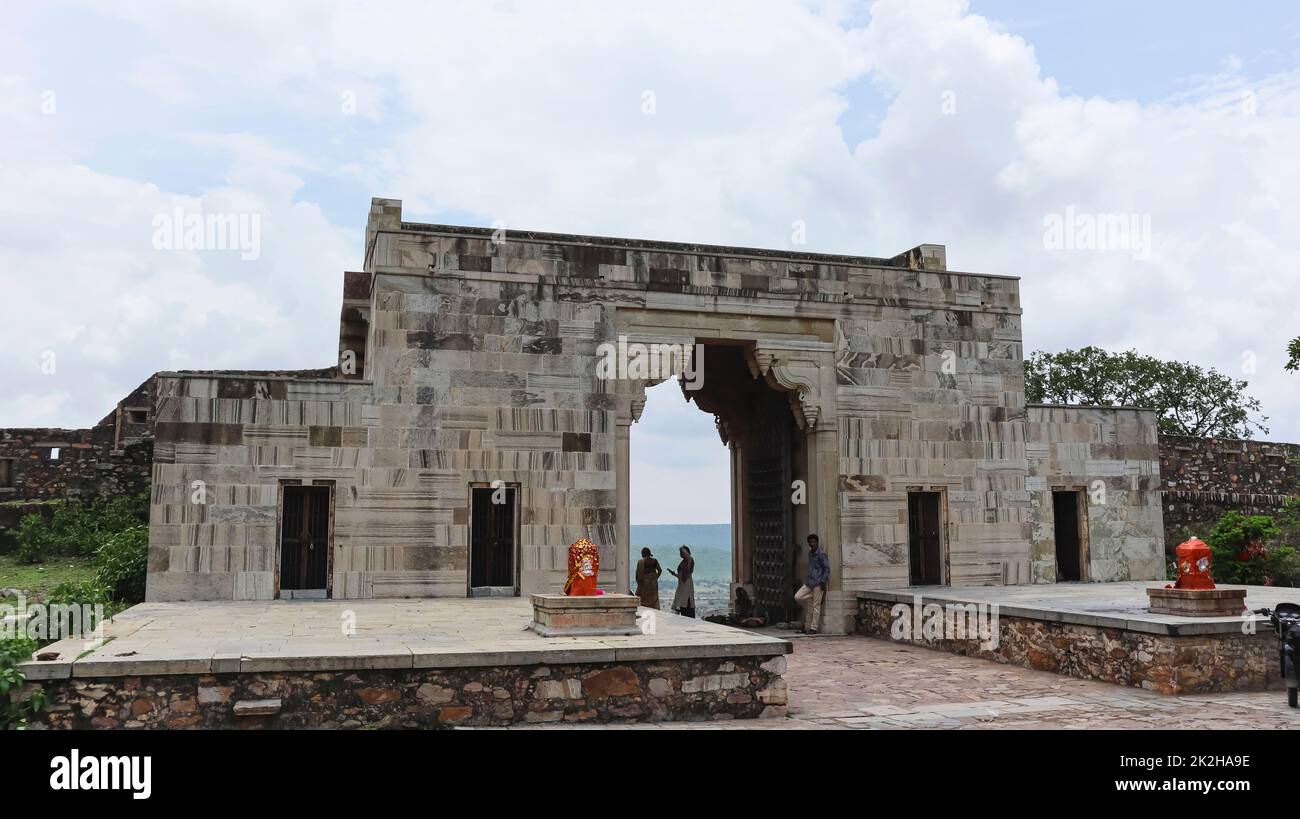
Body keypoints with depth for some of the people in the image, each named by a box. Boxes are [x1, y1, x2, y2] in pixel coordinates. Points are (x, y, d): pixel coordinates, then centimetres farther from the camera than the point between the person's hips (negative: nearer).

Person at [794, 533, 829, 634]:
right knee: (798, 597, 0)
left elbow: (827, 569, -10)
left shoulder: (821, 554, -8)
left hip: (818, 583, -8)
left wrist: (823, 582, -16)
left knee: (816, 605, -5)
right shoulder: (810, 553, 15)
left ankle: (813, 628, -1)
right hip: (809, 582, 8)